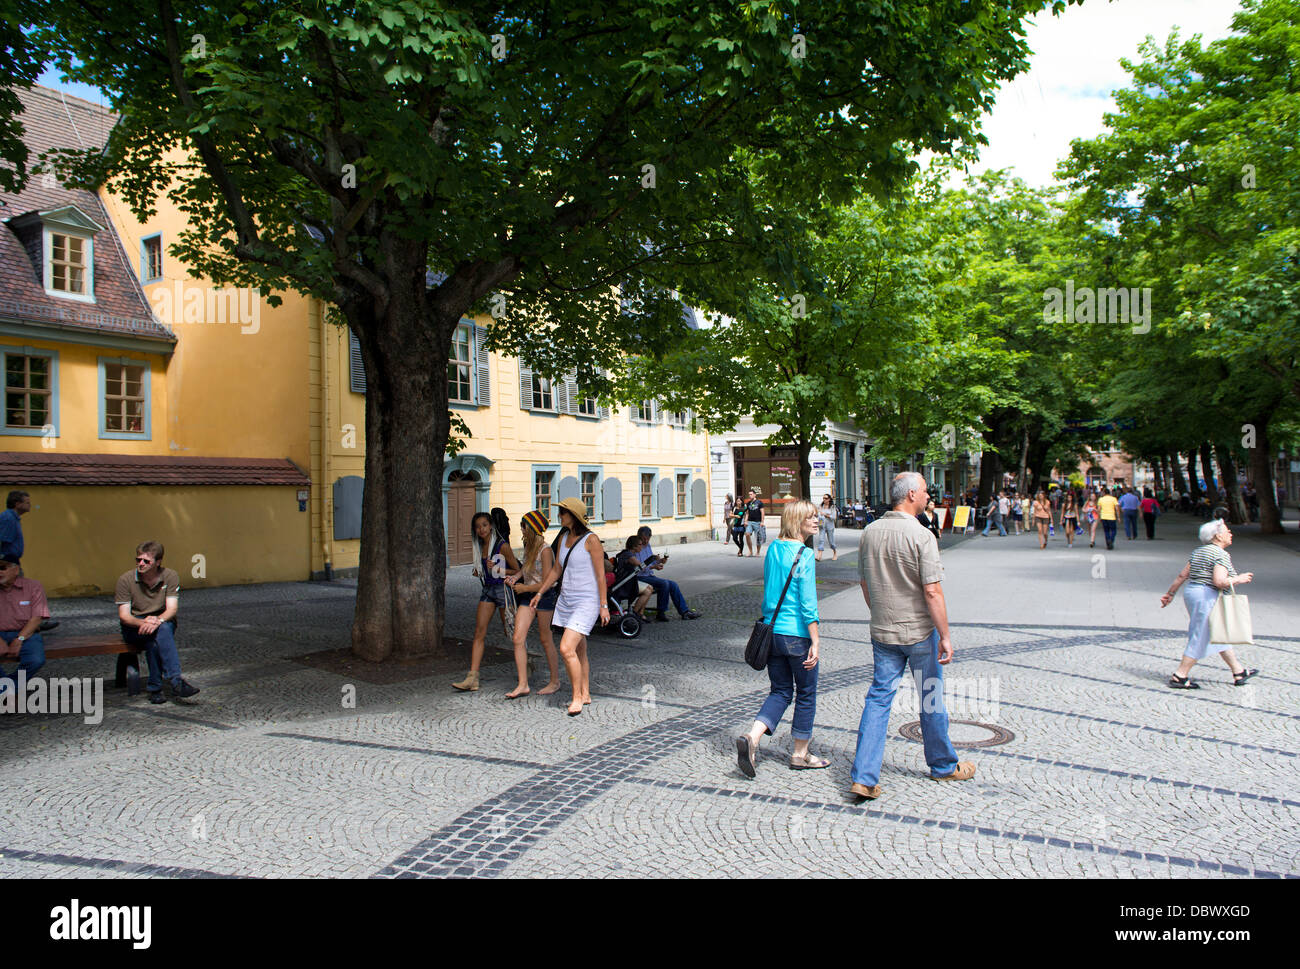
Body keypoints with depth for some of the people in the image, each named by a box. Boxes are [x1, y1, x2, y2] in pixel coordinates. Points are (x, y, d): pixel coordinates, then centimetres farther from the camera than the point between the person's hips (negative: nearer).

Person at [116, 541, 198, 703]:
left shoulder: (170, 577, -4)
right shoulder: (125, 579, -6)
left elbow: (172, 608, -12)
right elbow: (124, 616, -11)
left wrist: (158, 620, -35)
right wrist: (143, 622, -32)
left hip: (164, 622, 1)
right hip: (133, 627, -1)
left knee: (162, 628, -37)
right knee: (160, 631, -35)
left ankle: (155, 688, -37)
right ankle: (176, 681, -40)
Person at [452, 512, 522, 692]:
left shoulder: (502, 546, -11)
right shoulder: (481, 546, 9)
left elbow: (517, 571, -7)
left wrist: (498, 570, -18)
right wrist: (479, 571, 4)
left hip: (503, 589, -6)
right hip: (488, 590, 6)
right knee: (479, 633, -4)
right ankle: (472, 678, -8)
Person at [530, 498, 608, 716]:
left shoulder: (591, 540, -11)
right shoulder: (563, 537, 10)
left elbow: (600, 575, -10)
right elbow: (556, 569, 20)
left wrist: (604, 606, -12)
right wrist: (539, 593, 21)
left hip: (586, 601, -7)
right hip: (566, 599, 7)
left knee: (567, 649, -16)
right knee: (579, 651, 13)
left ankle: (577, 697, -4)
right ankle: (585, 694, 23)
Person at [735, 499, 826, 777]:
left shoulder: (773, 549, 8)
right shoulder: (804, 555, -14)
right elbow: (808, 602, -17)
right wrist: (816, 642, -15)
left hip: (772, 630, 7)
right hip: (798, 635, -7)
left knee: (780, 692, 13)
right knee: (806, 694, 10)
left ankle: (751, 738, -6)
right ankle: (800, 754, 21)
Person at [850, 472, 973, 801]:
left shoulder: (869, 533, 2)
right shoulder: (921, 536, -16)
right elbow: (932, 592, -18)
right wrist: (945, 635, -11)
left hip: (882, 633, 5)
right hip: (920, 632, -4)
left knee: (878, 699, 5)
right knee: (931, 698, 13)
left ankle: (864, 777, -1)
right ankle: (943, 765, 31)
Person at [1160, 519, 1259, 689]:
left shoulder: (1198, 552, 12)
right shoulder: (1221, 554, -13)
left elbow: (1182, 575, 12)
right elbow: (1219, 581, -24)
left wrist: (1170, 593, 18)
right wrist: (1239, 579, -9)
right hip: (1207, 597, -10)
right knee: (1200, 639, -3)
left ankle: (1239, 672, 28)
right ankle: (1179, 676, -1)